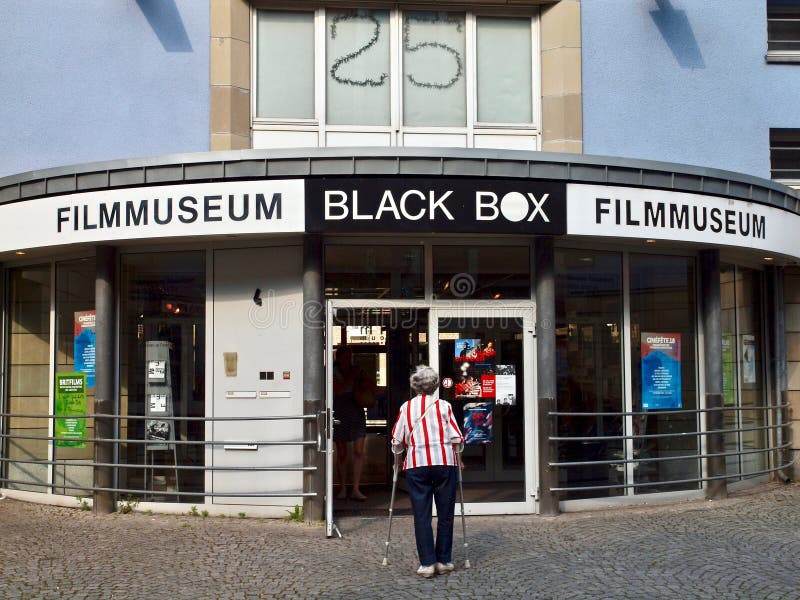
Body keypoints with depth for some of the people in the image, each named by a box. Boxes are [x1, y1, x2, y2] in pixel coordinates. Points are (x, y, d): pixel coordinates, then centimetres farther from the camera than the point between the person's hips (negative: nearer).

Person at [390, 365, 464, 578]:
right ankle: (444, 561, 13)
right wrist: (456, 454, 17)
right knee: (445, 514, 9)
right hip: (445, 462, 0)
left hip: (416, 465, 1)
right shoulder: (444, 406, 4)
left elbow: (397, 441, 5)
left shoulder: (406, 408, 7)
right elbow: (456, 438, 0)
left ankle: (427, 563, 1)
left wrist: (397, 453, 23)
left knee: (421, 515, 3)